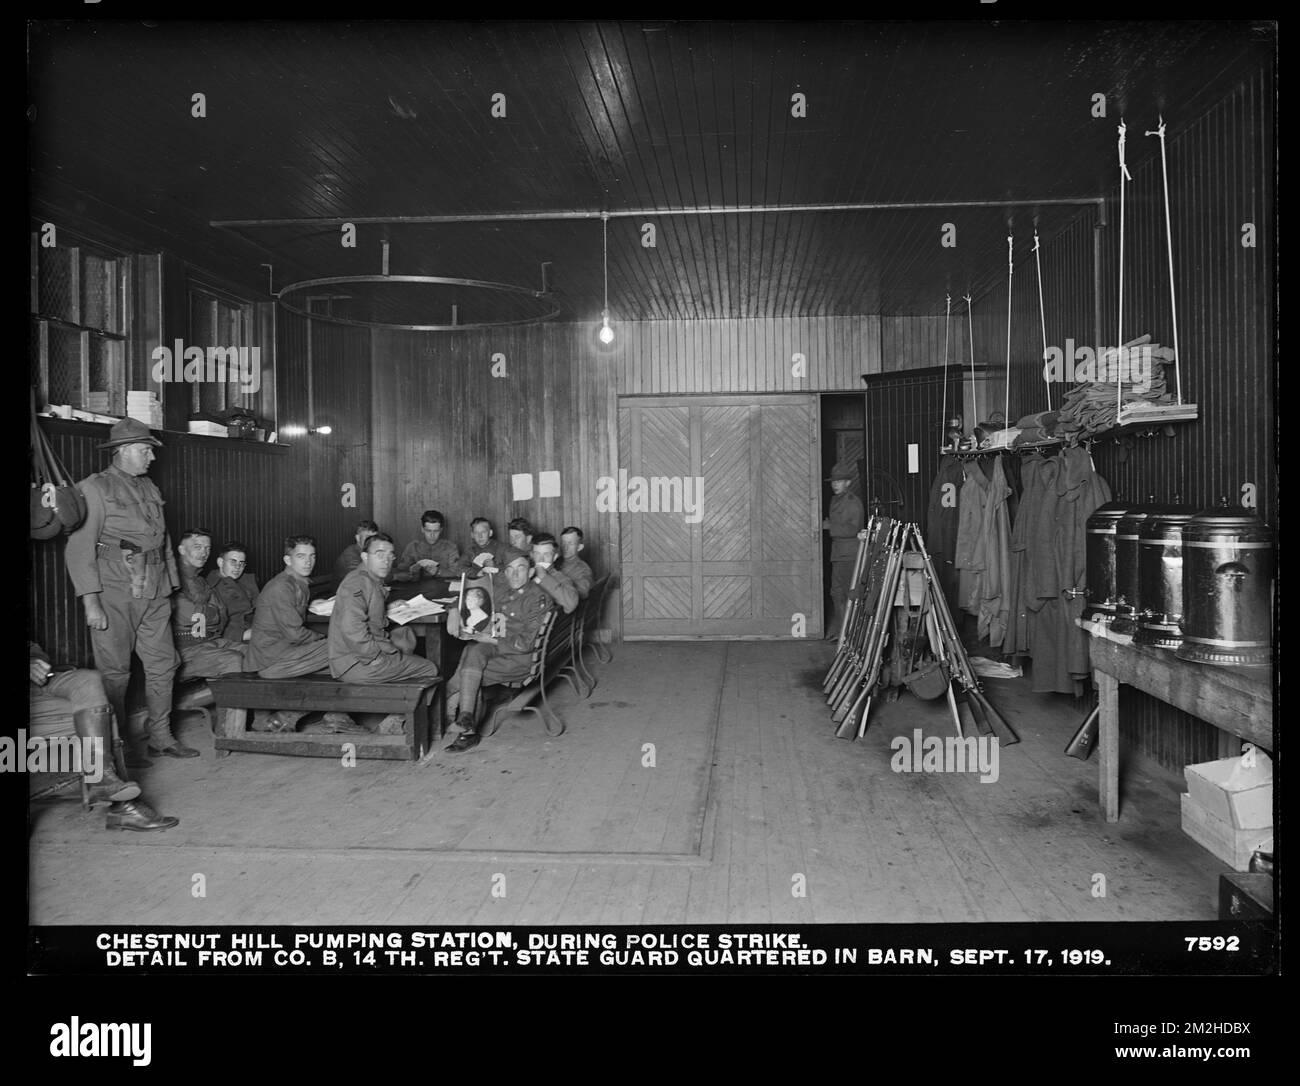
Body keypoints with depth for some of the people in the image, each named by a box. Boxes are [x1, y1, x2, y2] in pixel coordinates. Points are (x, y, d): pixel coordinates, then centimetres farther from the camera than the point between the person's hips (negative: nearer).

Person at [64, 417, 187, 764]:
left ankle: (160, 734, 22)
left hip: (153, 593, 7)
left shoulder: (150, 489, 16)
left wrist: (172, 588, 15)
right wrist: (91, 602, -16)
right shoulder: (94, 489, -5)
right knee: (115, 671, 0)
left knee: (163, 663, 9)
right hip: (114, 594, -6)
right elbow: (79, 548, -10)